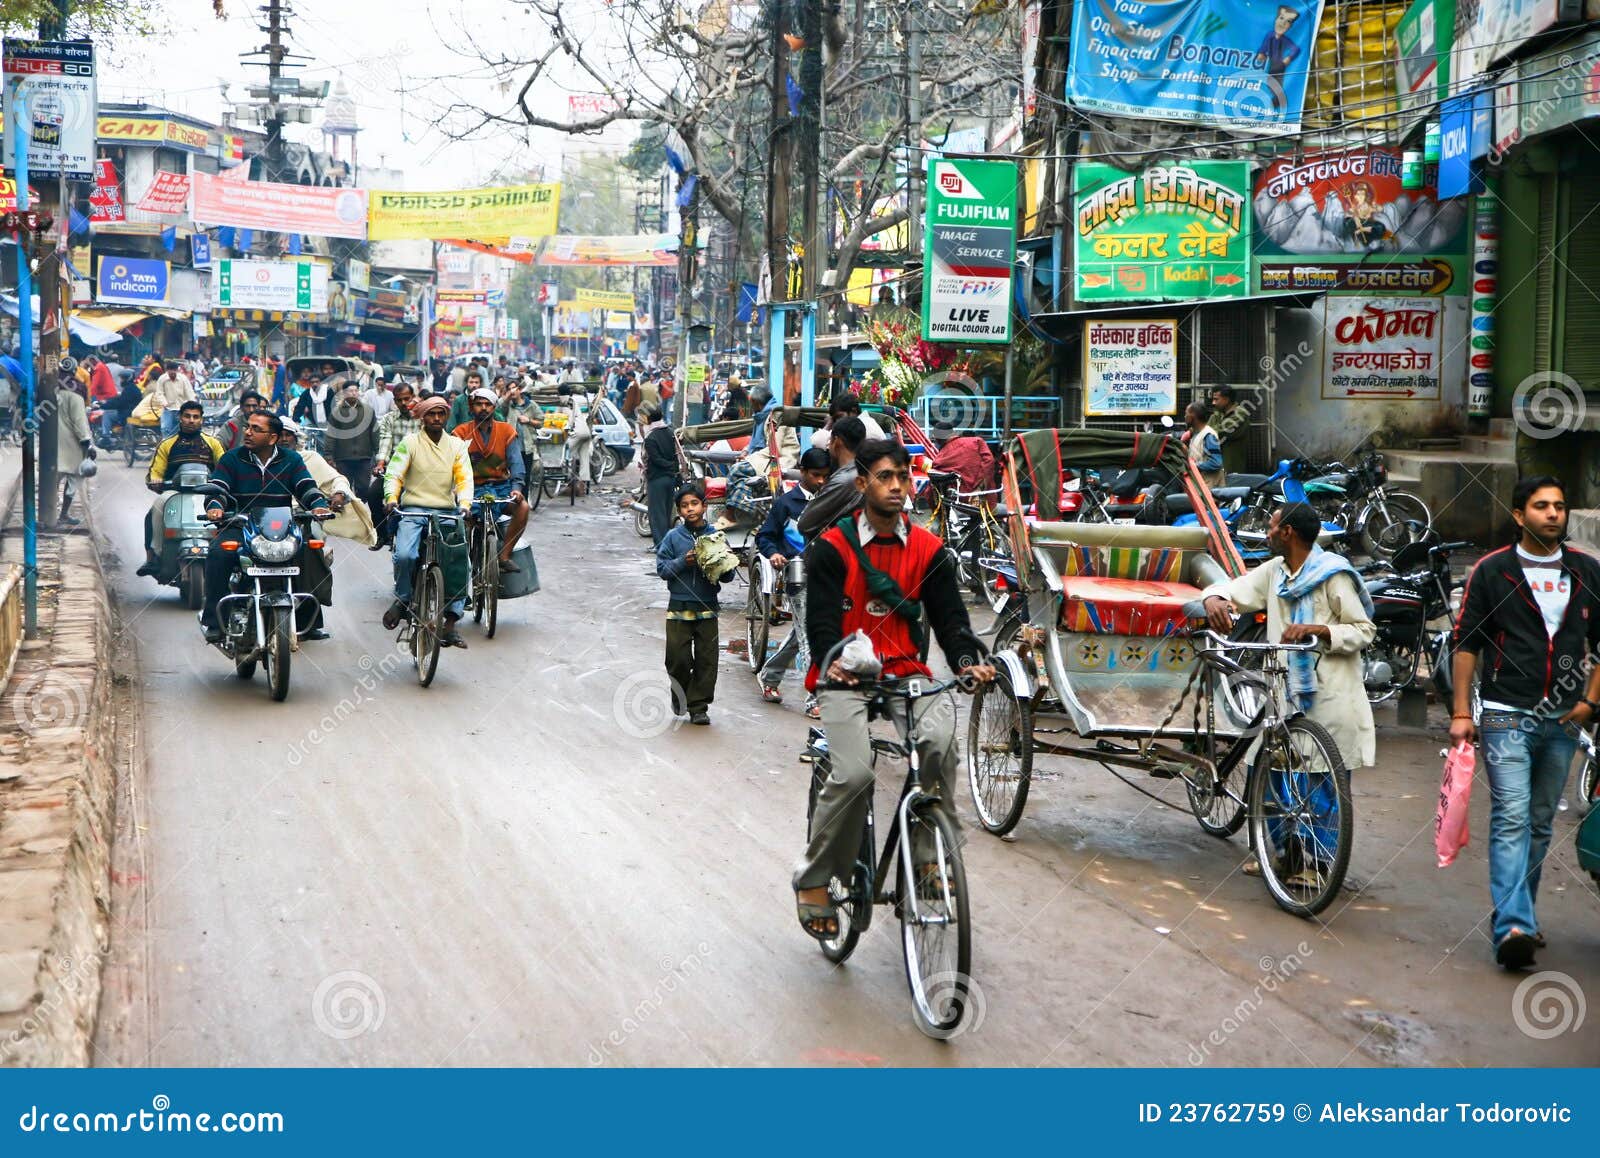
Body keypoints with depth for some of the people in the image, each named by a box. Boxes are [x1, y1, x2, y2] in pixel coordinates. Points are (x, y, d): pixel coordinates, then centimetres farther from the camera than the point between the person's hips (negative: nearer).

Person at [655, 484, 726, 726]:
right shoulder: (673, 537, 1)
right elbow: (661, 567, -2)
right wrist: (683, 562, -16)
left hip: (707, 608, 1)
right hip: (679, 606, -1)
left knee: (706, 660, 1)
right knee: (678, 658, -2)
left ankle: (698, 706, 11)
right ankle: (680, 695, 25)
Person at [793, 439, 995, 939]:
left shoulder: (928, 549, 9)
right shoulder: (832, 547, -1)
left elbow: (949, 614, 3)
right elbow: (821, 617, -9)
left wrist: (968, 660, -18)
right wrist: (834, 660, -30)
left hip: (906, 673, 3)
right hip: (845, 678, -3)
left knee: (940, 740, -30)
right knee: (854, 772, -25)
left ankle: (935, 855, -13)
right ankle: (814, 879, -4)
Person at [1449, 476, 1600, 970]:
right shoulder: (1492, 571, -2)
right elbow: (1466, 642, 0)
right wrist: (1461, 712, -5)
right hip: (1507, 718, -4)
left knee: (1540, 824, 11)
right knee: (1511, 821, -13)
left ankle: (1516, 916, 22)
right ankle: (1513, 925, -20)